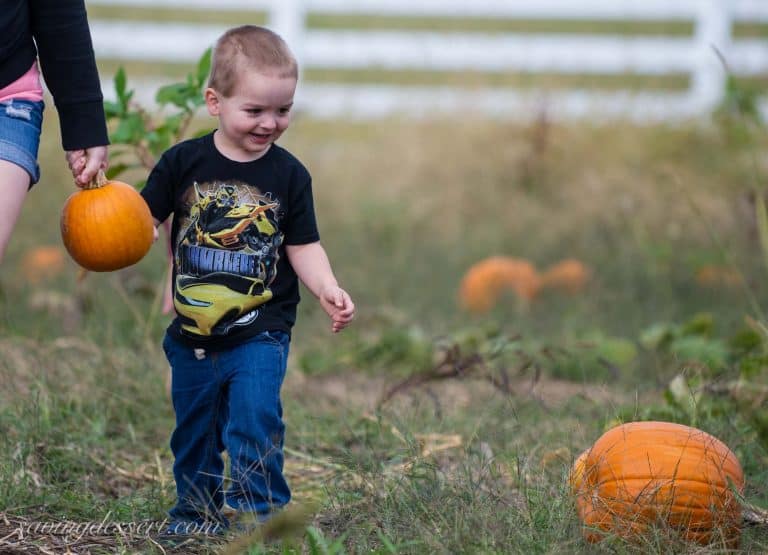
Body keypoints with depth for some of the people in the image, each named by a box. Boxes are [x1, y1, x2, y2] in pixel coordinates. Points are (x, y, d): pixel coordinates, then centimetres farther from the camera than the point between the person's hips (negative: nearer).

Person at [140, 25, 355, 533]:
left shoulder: (288, 175, -4)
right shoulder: (184, 163, -6)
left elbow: (303, 245, 3)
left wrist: (327, 289, -13)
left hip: (260, 333, -2)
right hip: (192, 334, 2)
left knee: (255, 422, -17)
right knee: (193, 431, 15)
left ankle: (259, 515, -6)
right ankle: (195, 514, 34)